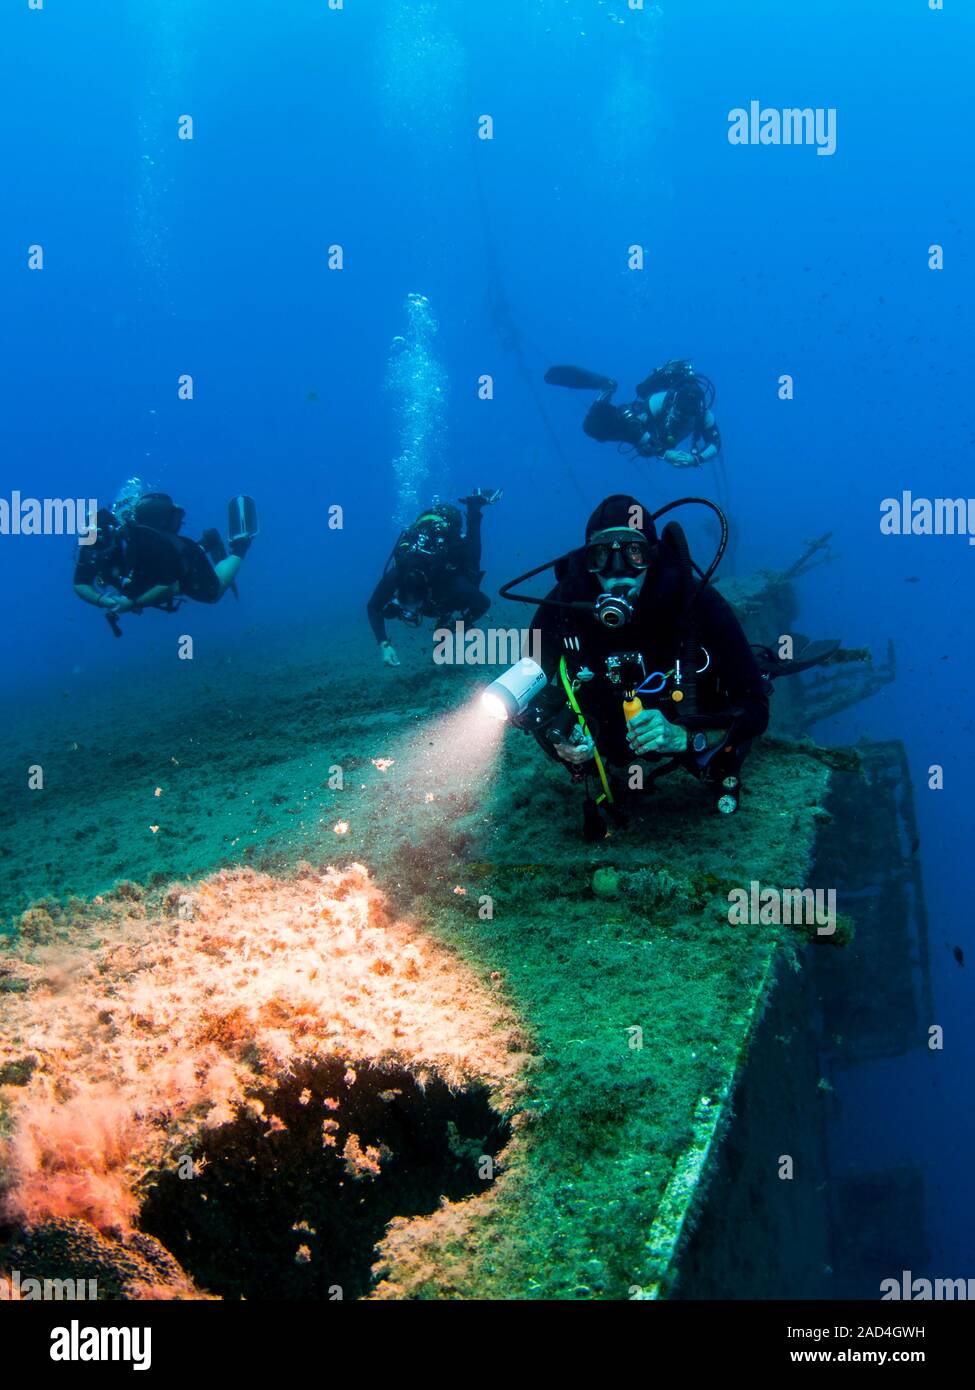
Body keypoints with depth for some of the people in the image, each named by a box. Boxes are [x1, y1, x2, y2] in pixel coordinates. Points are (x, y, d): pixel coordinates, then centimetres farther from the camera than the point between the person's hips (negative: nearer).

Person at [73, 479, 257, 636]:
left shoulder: (145, 540, -45)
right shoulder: (91, 546, -30)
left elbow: (168, 586, -42)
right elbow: (80, 586, -22)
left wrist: (132, 604, -47)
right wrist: (100, 600, -43)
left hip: (186, 560, -6)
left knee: (214, 592, 19)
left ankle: (239, 546, 34)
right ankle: (207, 546, 47)